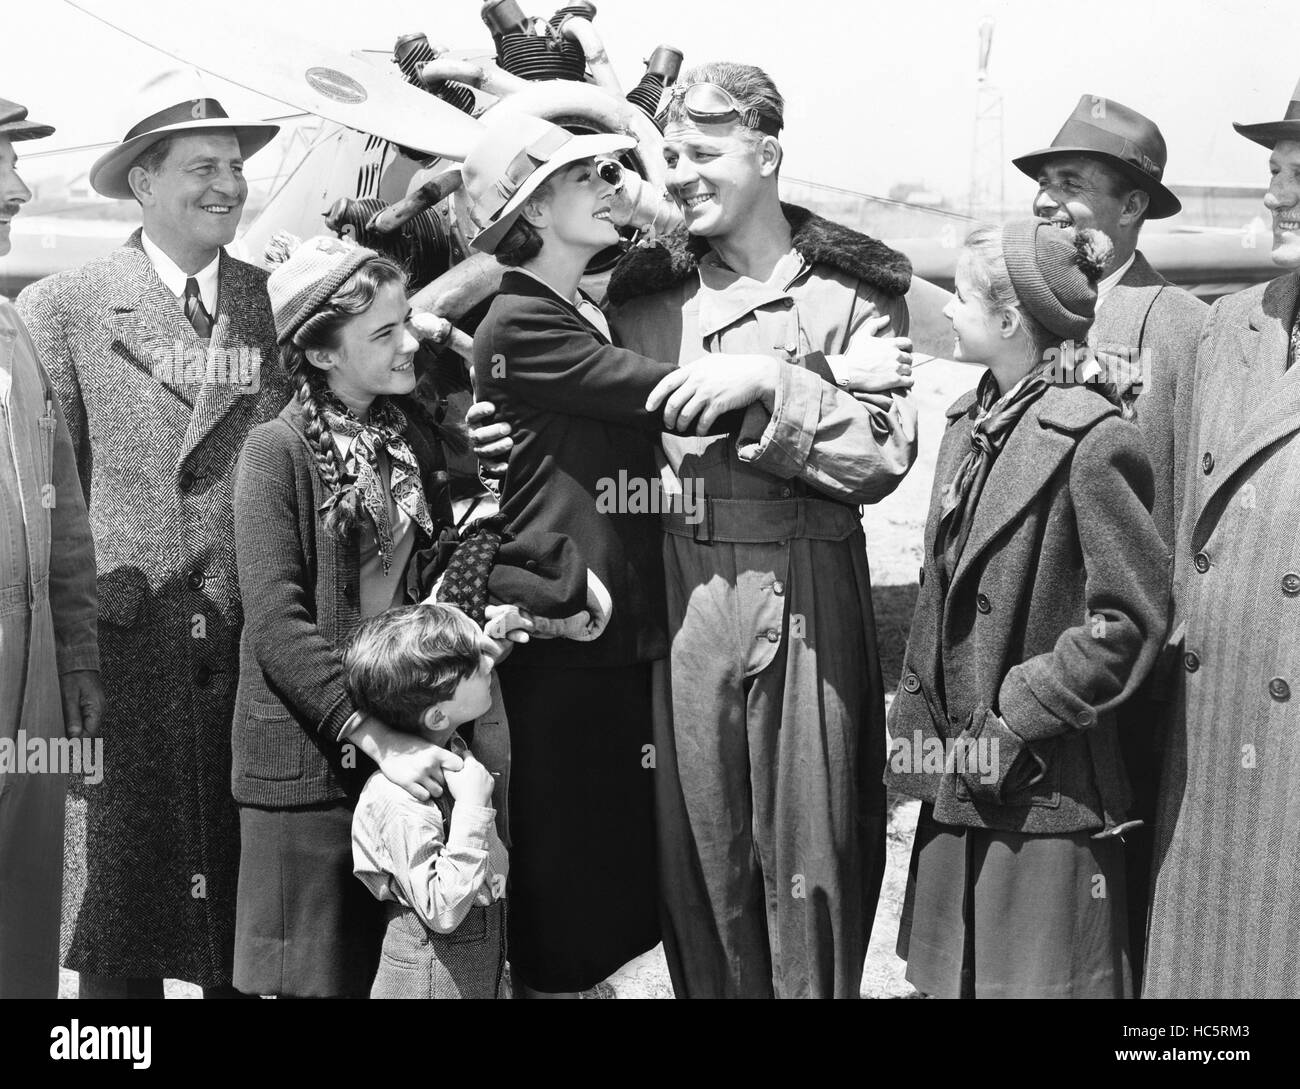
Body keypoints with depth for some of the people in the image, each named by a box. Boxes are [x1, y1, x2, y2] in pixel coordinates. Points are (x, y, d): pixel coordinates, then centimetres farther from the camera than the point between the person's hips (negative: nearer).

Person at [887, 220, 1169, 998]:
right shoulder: (969, 422, 9)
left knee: (1039, 978, 4)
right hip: (960, 783, 7)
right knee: (950, 974, 14)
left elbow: (1130, 621, -15)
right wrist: (923, 716, 10)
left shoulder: (1091, 441, -15)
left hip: (1047, 791, -7)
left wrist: (1017, 716, -14)